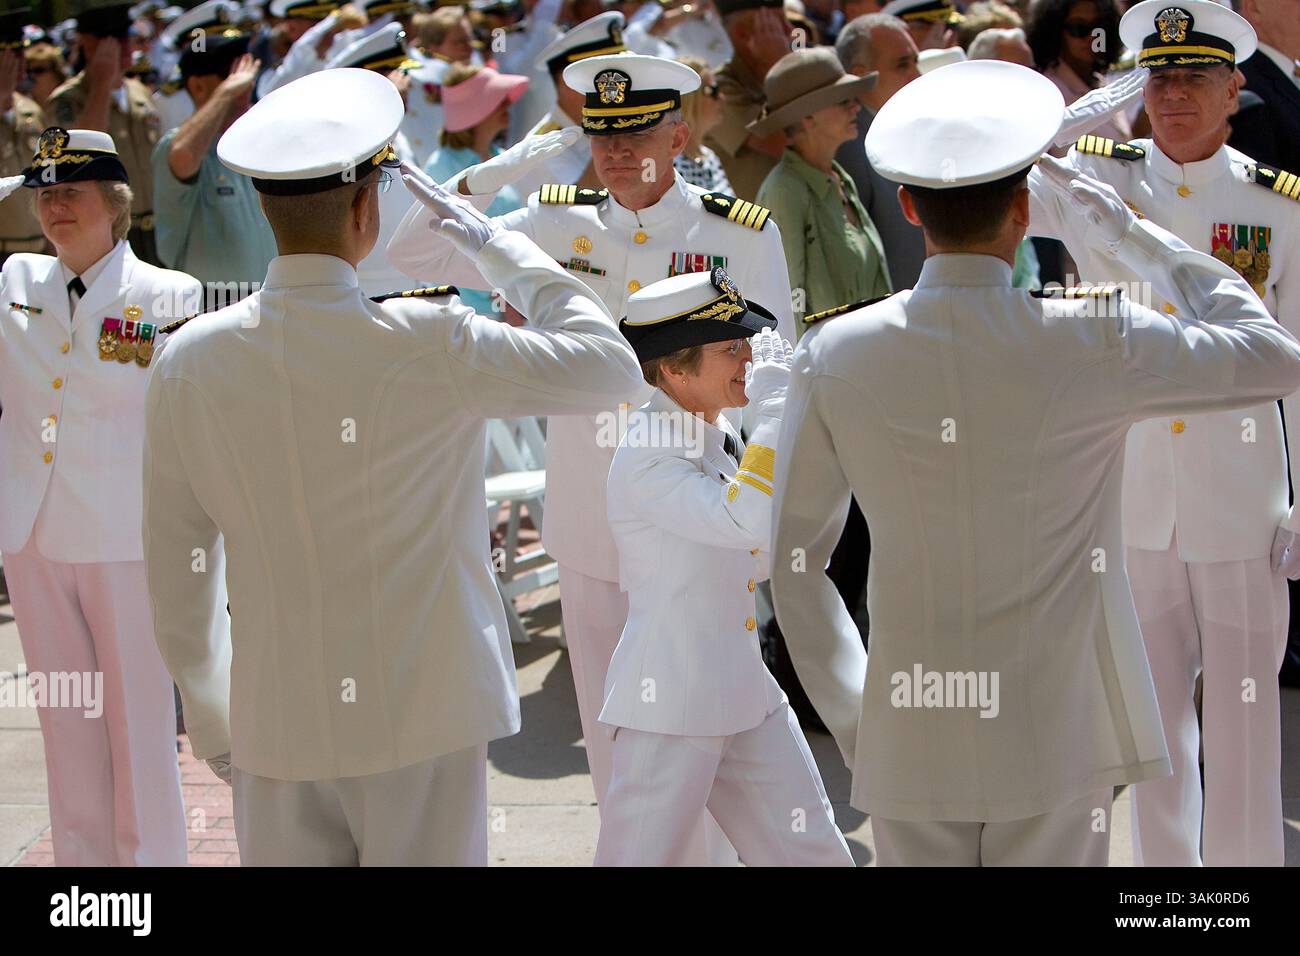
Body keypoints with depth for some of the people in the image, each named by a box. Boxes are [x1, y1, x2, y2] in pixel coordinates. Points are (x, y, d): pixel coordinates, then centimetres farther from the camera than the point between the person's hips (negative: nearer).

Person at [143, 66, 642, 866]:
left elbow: (173, 566, 6)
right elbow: (607, 363, -5)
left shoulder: (191, 362, -2)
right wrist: (498, 246, 4)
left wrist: (209, 718, 17)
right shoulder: (427, 342, -15)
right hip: (420, 715, -3)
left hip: (276, 723, 3)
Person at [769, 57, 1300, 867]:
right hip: (1053, 741, -2)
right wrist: (1138, 239, 8)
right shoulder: (1091, 344, -11)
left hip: (909, 746, 2)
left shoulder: (834, 358, -4)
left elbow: (795, 564, 2)